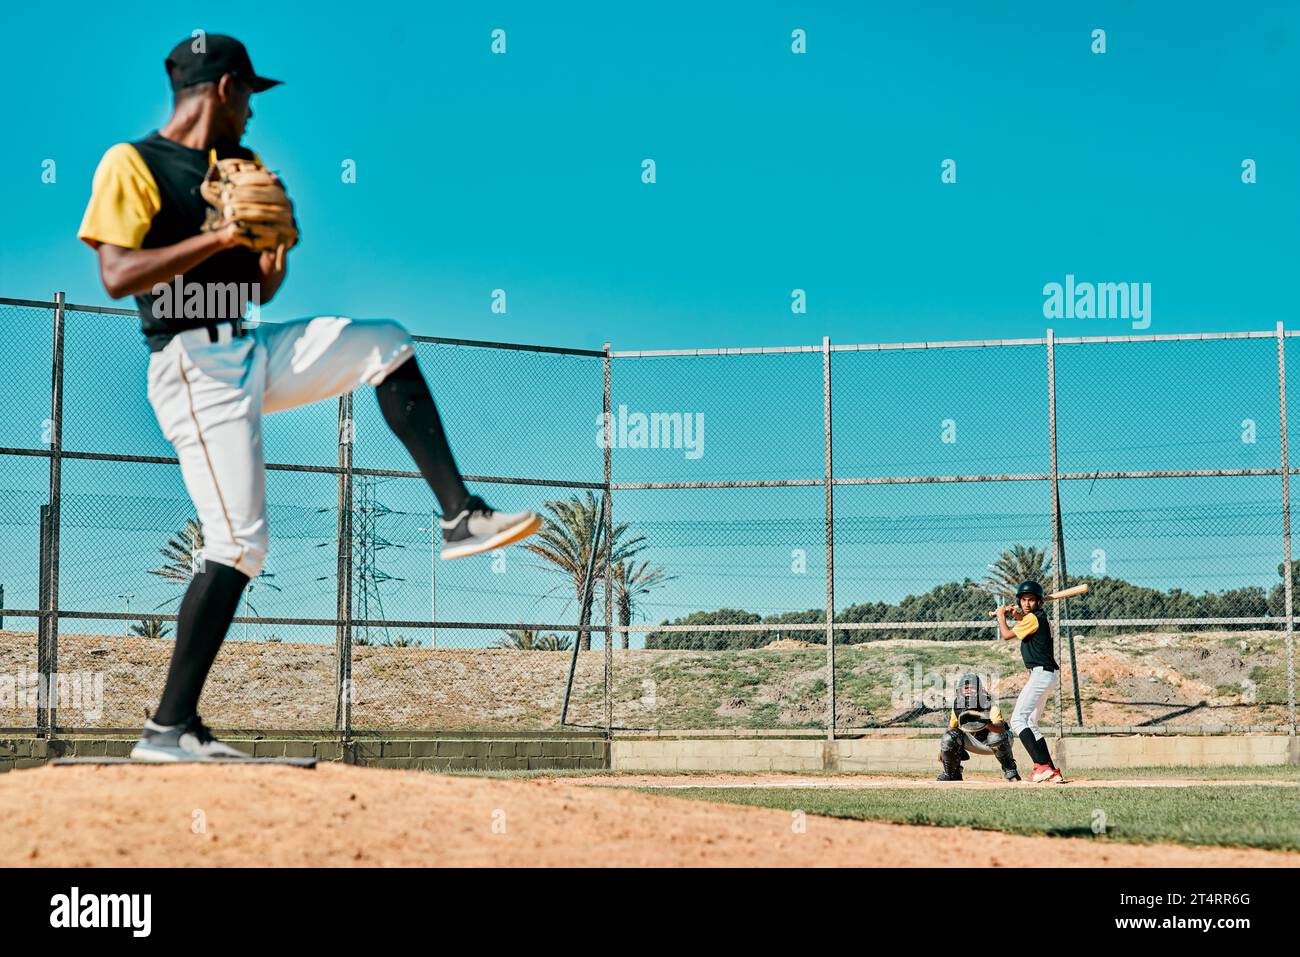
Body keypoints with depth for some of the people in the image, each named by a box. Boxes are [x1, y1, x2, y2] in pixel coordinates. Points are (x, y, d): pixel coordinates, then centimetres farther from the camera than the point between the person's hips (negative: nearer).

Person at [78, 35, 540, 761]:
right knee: (238, 541, -14)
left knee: (384, 345, 5)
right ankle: (170, 728, -10)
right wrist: (220, 236, -20)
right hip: (193, 368, -8)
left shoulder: (241, 166, 18)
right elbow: (117, 275, -19)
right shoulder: (131, 164, -6)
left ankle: (460, 516, 1)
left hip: (255, 354, 8)